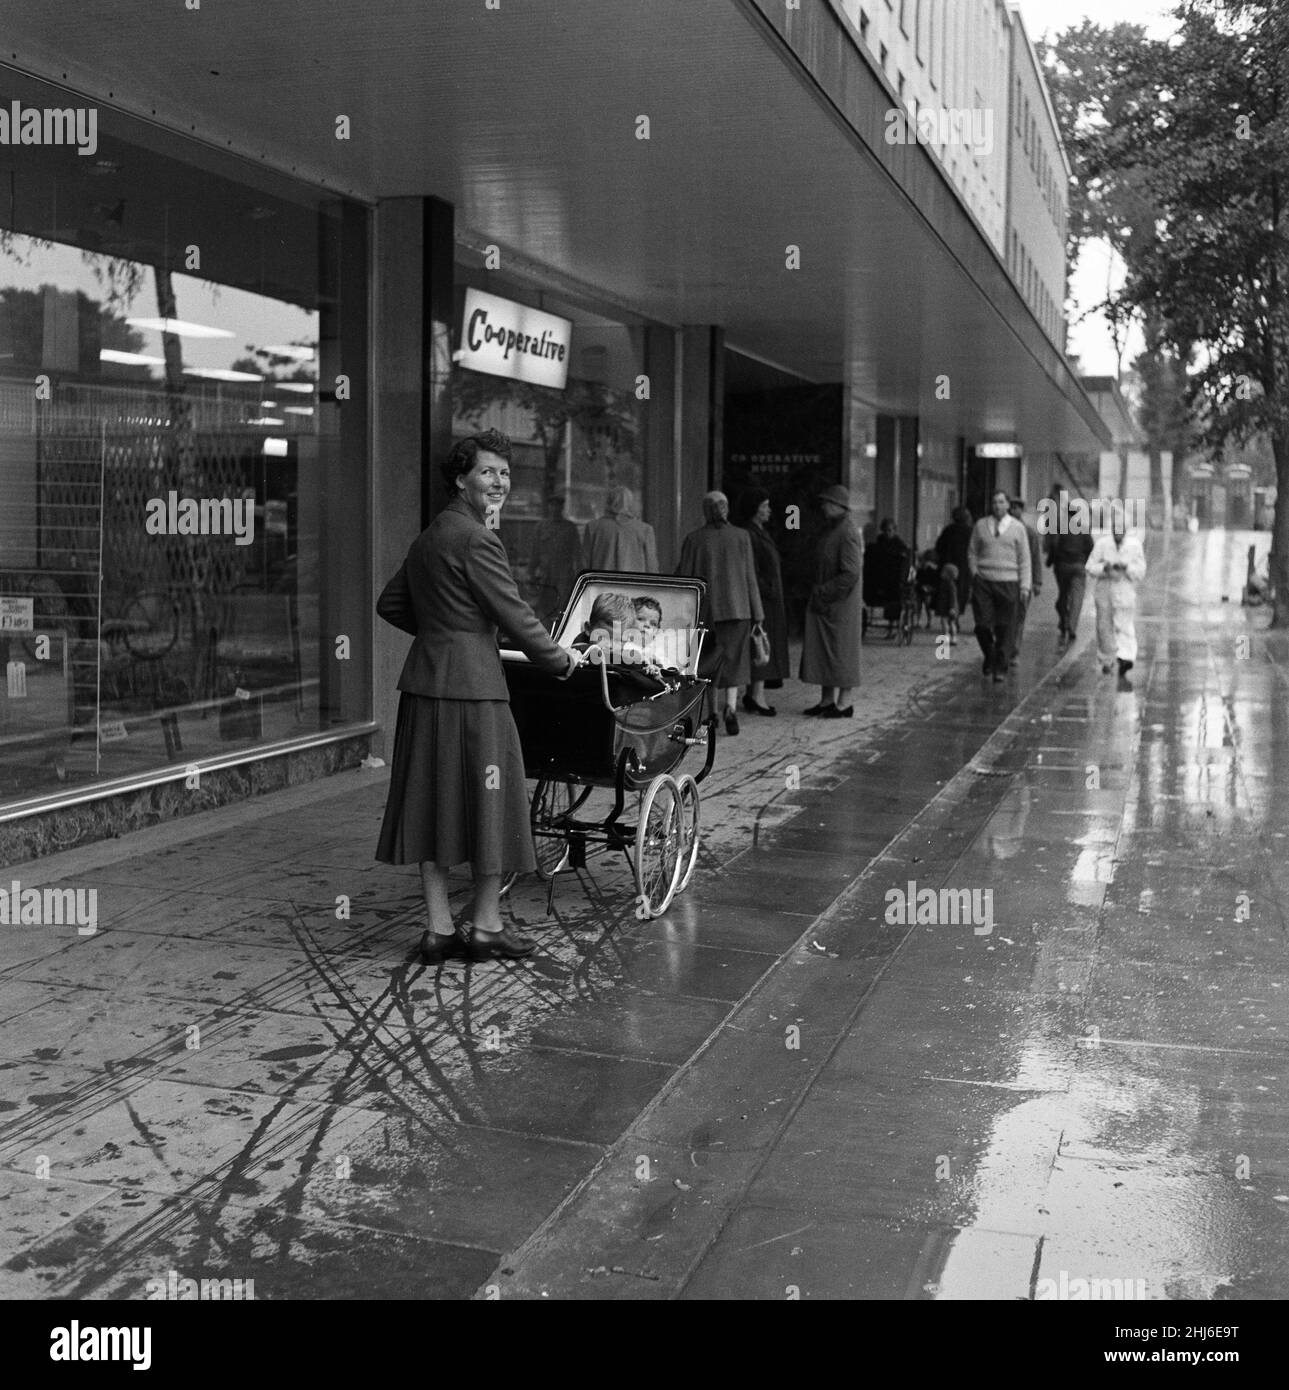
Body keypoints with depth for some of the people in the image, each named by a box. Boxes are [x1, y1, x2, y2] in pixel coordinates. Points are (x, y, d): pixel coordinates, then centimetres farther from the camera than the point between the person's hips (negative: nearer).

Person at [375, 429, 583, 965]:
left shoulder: (428, 537, 16)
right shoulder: (476, 539, -13)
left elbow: (390, 604, 23)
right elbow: (514, 615, -12)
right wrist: (559, 660, 2)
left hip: (424, 681, 9)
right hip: (471, 685, -9)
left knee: (432, 803, 10)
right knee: (488, 801, 3)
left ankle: (439, 930, 16)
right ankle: (485, 926, 13)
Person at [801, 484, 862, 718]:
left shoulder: (847, 534, -16)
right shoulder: (831, 531, 13)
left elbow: (851, 573, -23)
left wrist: (823, 593, -18)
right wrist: (818, 594, 11)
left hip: (840, 603, -9)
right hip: (823, 603, 9)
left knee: (841, 652, -2)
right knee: (822, 652, 10)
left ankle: (844, 704, 6)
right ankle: (827, 700, 17)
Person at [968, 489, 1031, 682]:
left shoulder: (1017, 528, 6)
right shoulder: (981, 525, 8)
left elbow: (1024, 559, 6)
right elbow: (972, 552, 16)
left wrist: (1025, 586, 0)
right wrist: (974, 573, 2)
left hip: (1008, 582, -1)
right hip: (983, 581, 1)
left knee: (1005, 628, -1)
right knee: (982, 625, -5)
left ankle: (1001, 668, 9)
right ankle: (989, 657, 21)